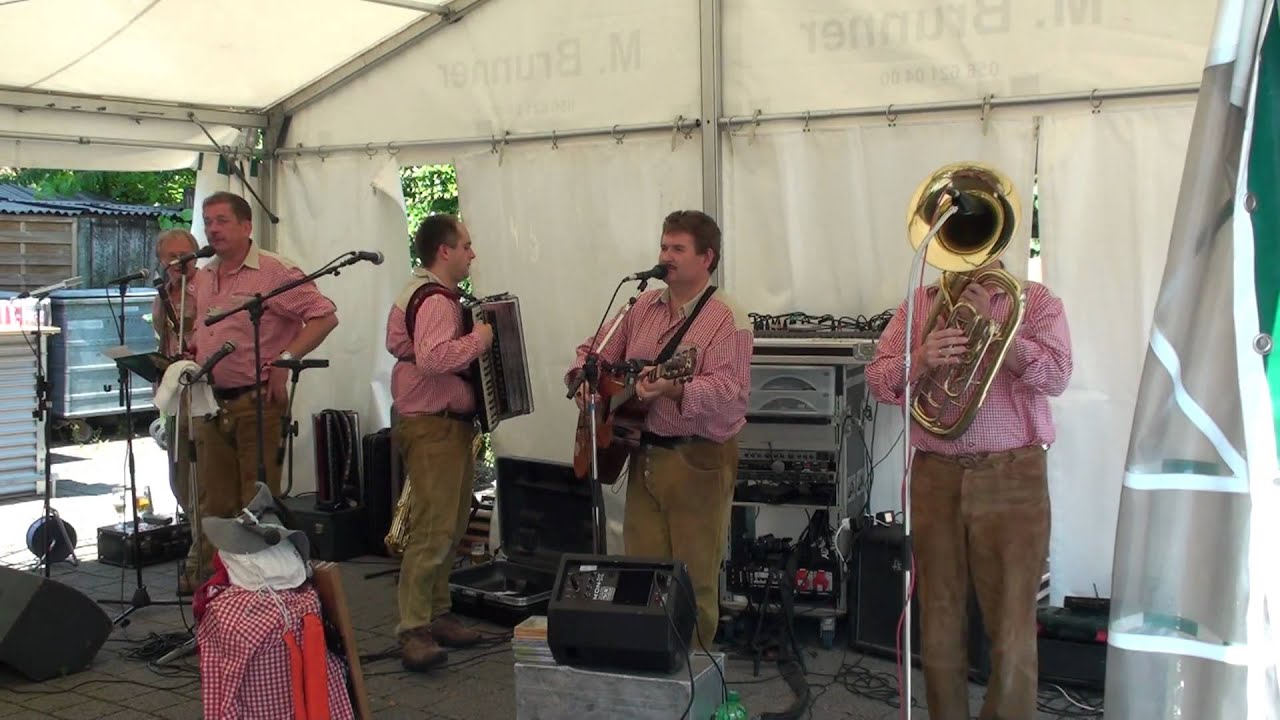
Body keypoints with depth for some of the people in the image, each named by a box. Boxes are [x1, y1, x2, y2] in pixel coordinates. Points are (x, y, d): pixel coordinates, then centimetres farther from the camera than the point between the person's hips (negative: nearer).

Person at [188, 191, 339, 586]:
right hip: (211, 403, 7)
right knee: (214, 505, 12)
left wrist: (285, 360, -18)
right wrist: (191, 355, 9)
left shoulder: (274, 272, -9)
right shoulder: (204, 277, 14)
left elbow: (324, 315, -13)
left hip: (257, 402, -7)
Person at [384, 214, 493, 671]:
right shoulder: (436, 300, -18)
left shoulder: (424, 293, 16)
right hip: (433, 428, -11)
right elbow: (432, 358, -34)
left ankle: (437, 615, 23)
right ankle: (414, 633, -10)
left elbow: (399, 342, 26)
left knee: (450, 527, 15)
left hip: (449, 426, 11)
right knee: (433, 531, -12)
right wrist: (478, 340, -22)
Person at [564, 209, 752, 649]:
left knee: (694, 579, 1)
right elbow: (596, 350, 21)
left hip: (698, 459, -6)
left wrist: (675, 390, -40)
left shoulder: (727, 320, -11)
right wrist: (585, 379, -1)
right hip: (644, 453, 7)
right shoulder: (643, 307, 11)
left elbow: (730, 390, -24)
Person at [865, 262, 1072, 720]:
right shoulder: (920, 303, 11)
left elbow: (1055, 376, -10)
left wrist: (988, 324, -15)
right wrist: (920, 361, -16)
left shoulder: (1036, 301, 5)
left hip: (1012, 479, -2)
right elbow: (878, 380, 3)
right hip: (935, 477, 3)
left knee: (1012, 634, -4)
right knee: (939, 631, 10)